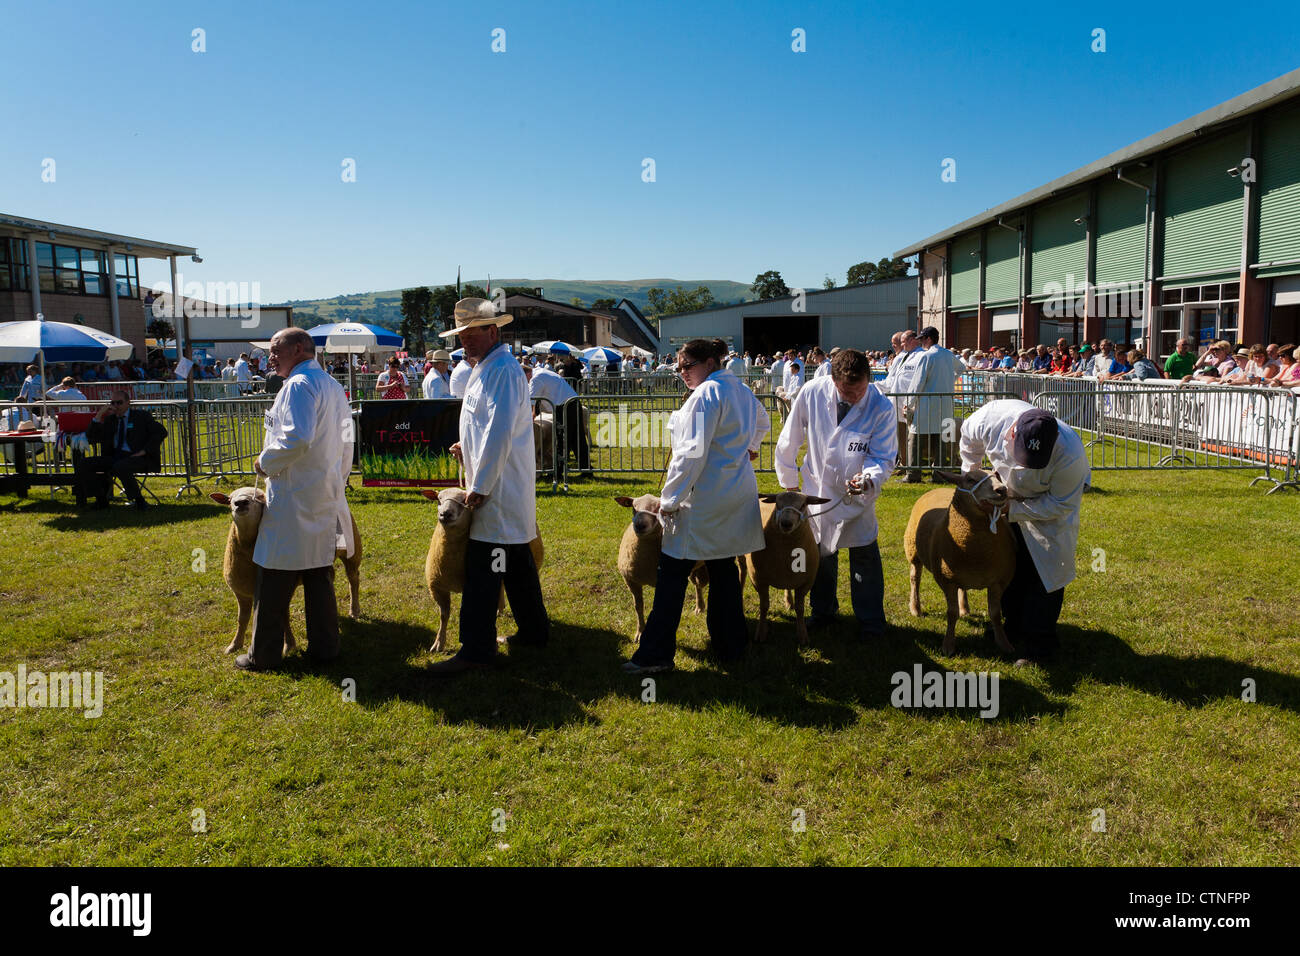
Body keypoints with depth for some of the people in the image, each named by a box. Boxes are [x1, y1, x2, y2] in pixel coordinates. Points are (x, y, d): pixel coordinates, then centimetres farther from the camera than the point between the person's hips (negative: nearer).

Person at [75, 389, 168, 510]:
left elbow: (161, 432, -5)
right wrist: (98, 416, 3)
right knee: (83, 464, -9)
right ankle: (101, 500, 0)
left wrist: (144, 451, -14)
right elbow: (92, 438, 13)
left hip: (137, 457, -6)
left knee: (120, 467, -38)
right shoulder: (109, 419, 20)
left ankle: (138, 500, -20)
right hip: (114, 457, 6)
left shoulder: (141, 415, 6)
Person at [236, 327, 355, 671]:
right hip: (326, 497, 9)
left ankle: (263, 654, 11)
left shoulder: (298, 385, -13)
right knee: (320, 574, 13)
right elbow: (345, 440, 18)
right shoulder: (332, 385, 14)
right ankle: (324, 646, 19)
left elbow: (297, 438, -26)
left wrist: (265, 462, -10)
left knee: (275, 579, 2)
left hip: (294, 497, -9)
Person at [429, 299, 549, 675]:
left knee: (482, 572, -7)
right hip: (508, 494, 10)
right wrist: (467, 448, 8)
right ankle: (534, 631, 29)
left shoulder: (502, 370, -16)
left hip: (496, 492, -10)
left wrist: (480, 487, -20)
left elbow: (500, 434, -23)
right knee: (517, 564, 17)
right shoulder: (487, 369, 16)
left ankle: (475, 651, -1)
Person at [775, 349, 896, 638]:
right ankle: (823, 610, 39)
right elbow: (789, 440, -5)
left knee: (864, 555, 5)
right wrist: (789, 481, 5)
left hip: (857, 492, -1)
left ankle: (870, 622, 23)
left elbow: (884, 458, -14)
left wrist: (869, 478, -36)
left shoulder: (881, 407, -21)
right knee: (821, 552, 17)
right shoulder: (812, 393, -19)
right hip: (818, 487, 2)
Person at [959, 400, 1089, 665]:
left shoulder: (1070, 455, -40)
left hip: (1050, 505, -3)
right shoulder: (992, 417, -35)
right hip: (1009, 496, 4)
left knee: (1047, 569, -7)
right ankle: (1013, 632, 27)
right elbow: (968, 436, -7)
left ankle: (1038, 645, 6)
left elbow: (1060, 505, -23)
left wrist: (1010, 510, -29)